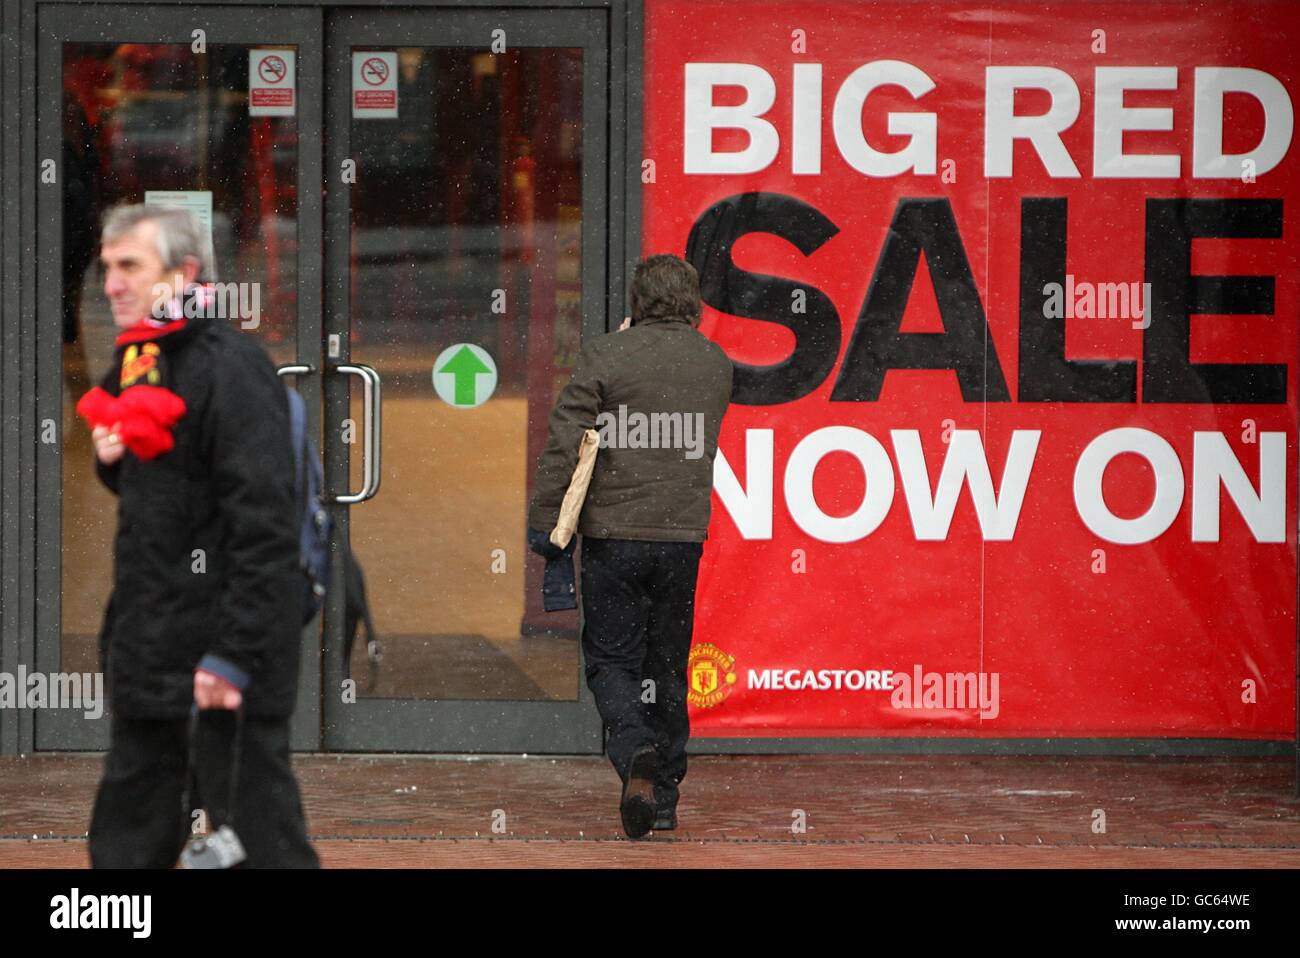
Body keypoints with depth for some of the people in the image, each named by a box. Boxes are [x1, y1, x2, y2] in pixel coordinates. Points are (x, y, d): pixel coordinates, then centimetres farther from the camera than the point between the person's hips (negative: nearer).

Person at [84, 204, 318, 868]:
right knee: (129, 838, 15)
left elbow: (263, 525, -21)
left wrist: (234, 655, -25)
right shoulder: (136, 363, 14)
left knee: (253, 836, -7)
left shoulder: (229, 365, -15)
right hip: (148, 645, 9)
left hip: (220, 650, -9)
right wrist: (112, 457, 6)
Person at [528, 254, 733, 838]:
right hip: (684, 536, 3)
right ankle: (664, 795, 14)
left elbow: (565, 444, -9)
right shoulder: (715, 365, 6)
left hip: (614, 533, -3)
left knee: (610, 660, 3)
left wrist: (545, 521, -3)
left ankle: (635, 750, -23)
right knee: (666, 665, 12)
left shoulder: (605, 358, -6)